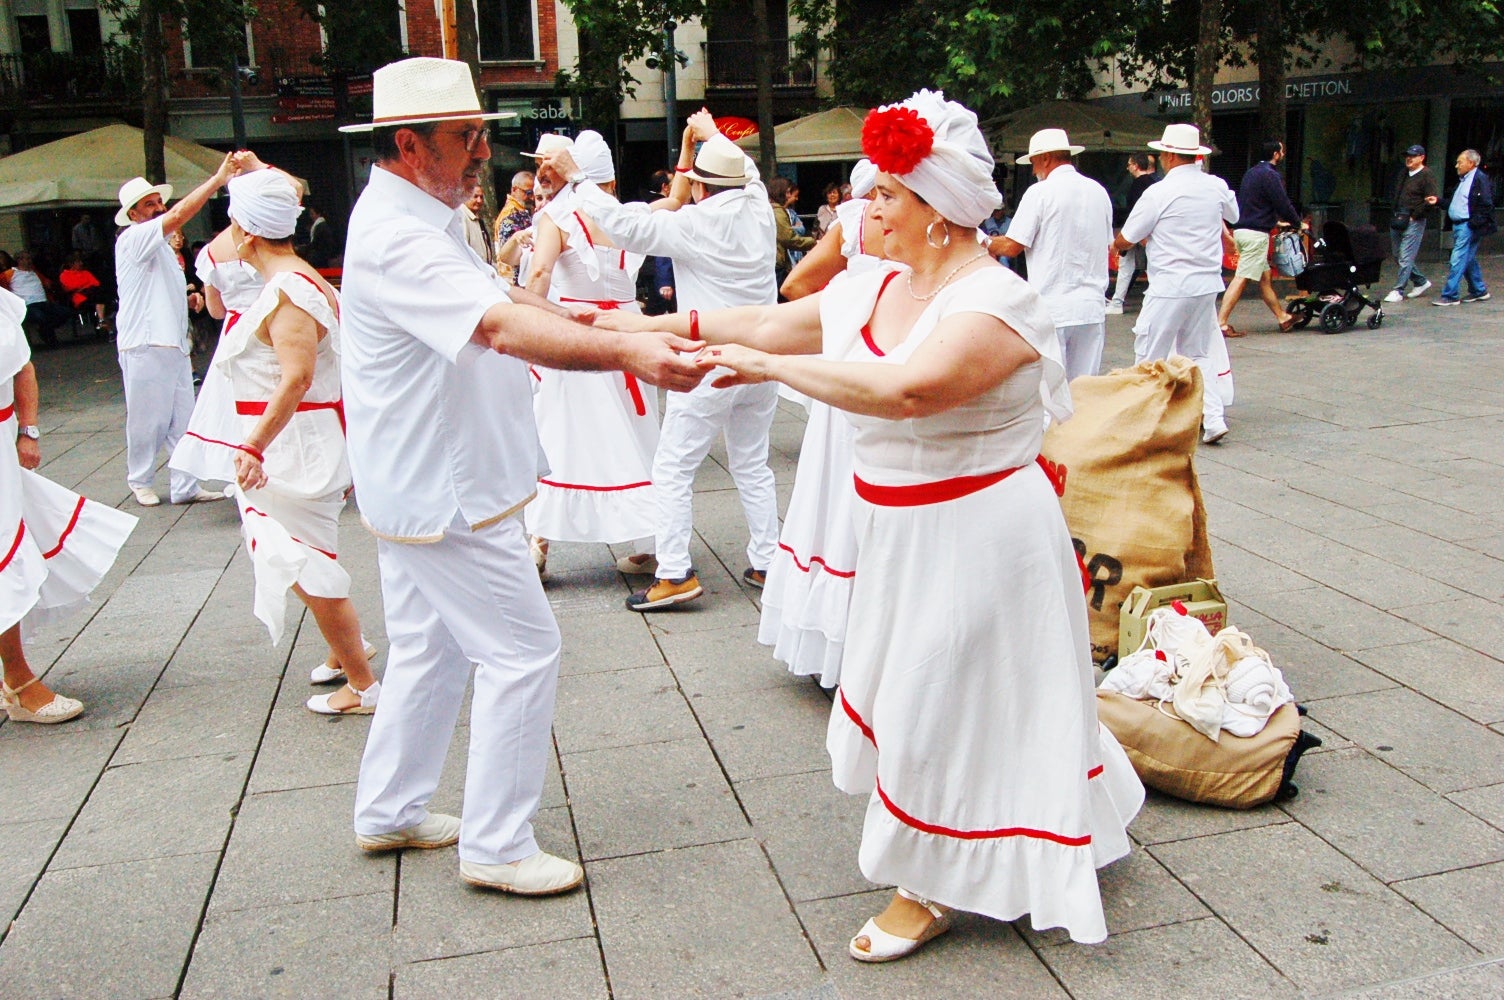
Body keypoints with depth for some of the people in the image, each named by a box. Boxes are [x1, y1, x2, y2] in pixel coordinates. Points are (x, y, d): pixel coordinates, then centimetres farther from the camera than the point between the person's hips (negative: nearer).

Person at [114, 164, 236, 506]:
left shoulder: (161, 246, 22)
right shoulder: (134, 239, -7)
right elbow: (179, 215, -22)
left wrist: (187, 298, 14)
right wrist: (217, 179, -24)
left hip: (174, 344, 8)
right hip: (145, 346, -8)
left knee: (183, 420, 5)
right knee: (147, 420, 1)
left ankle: (186, 486, 8)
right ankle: (141, 482, 17)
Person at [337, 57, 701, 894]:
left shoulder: (425, 222, 12)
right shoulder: (396, 237, -23)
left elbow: (505, 298, 17)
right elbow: (502, 327, -39)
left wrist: (604, 329, 4)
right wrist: (625, 353, -49)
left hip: (424, 488, 11)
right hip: (446, 495, -11)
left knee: (429, 651, 20)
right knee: (523, 653, -2)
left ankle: (389, 811, 34)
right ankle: (497, 847, 9)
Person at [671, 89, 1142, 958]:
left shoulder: (996, 302, -21)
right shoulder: (873, 291, 3)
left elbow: (909, 388, -37)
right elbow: (765, 324, 4)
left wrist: (774, 367, -30)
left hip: (976, 534, -8)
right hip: (904, 530, 8)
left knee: (944, 699, 4)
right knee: (916, 688, 20)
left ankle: (933, 889, 24)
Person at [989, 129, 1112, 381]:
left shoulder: (1040, 192, -7)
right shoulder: (1099, 192, 10)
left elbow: (1012, 247, -8)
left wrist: (986, 243, 10)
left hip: (1052, 309, -5)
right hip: (1092, 307, 6)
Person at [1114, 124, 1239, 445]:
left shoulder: (1159, 192, -12)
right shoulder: (1217, 186, 4)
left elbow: (1125, 239, -4)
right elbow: (1233, 216, 27)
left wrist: (1115, 245, 18)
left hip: (1169, 287, -6)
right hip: (1207, 284, 6)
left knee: (1150, 357, 4)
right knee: (1199, 354, 16)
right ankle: (1213, 419, 7)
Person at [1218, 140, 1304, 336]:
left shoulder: (1251, 172, 18)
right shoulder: (1270, 175, -10)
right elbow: (1283, 204, -10)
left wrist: (1276, 221, 28)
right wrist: (1298, 223, 6)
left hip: (1242, 229, 10)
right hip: (1256, 233, -10)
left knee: (1266, 276, 15)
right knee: (1241, 279, -11)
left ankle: (1283, 317, 24)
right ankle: (1221, 322, -14)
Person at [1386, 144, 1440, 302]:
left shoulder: (1427, 175, -8)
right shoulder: (1404, 173, 15)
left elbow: (1433, 199, -15)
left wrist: (1414, 216, -14)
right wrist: (1396, 213, 12)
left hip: (1414, 222, -9)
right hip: (1398, 220, 9)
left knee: (1406, 258, -9)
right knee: (1398, 256, 13)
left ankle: (1398, 291, -7)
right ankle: (1421, 282, 27)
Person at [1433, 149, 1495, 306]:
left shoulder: (1480, 179, -11)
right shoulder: (1463, 180, 18)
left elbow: (1487, 205, -16)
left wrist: (1474, 223, -19)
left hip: (1467, 226, -10)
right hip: (1458, 225, 10)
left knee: (1458, 260, -10)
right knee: (1469, 260, 16)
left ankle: (1450, 296, -9)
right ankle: (1479, 292, 27)